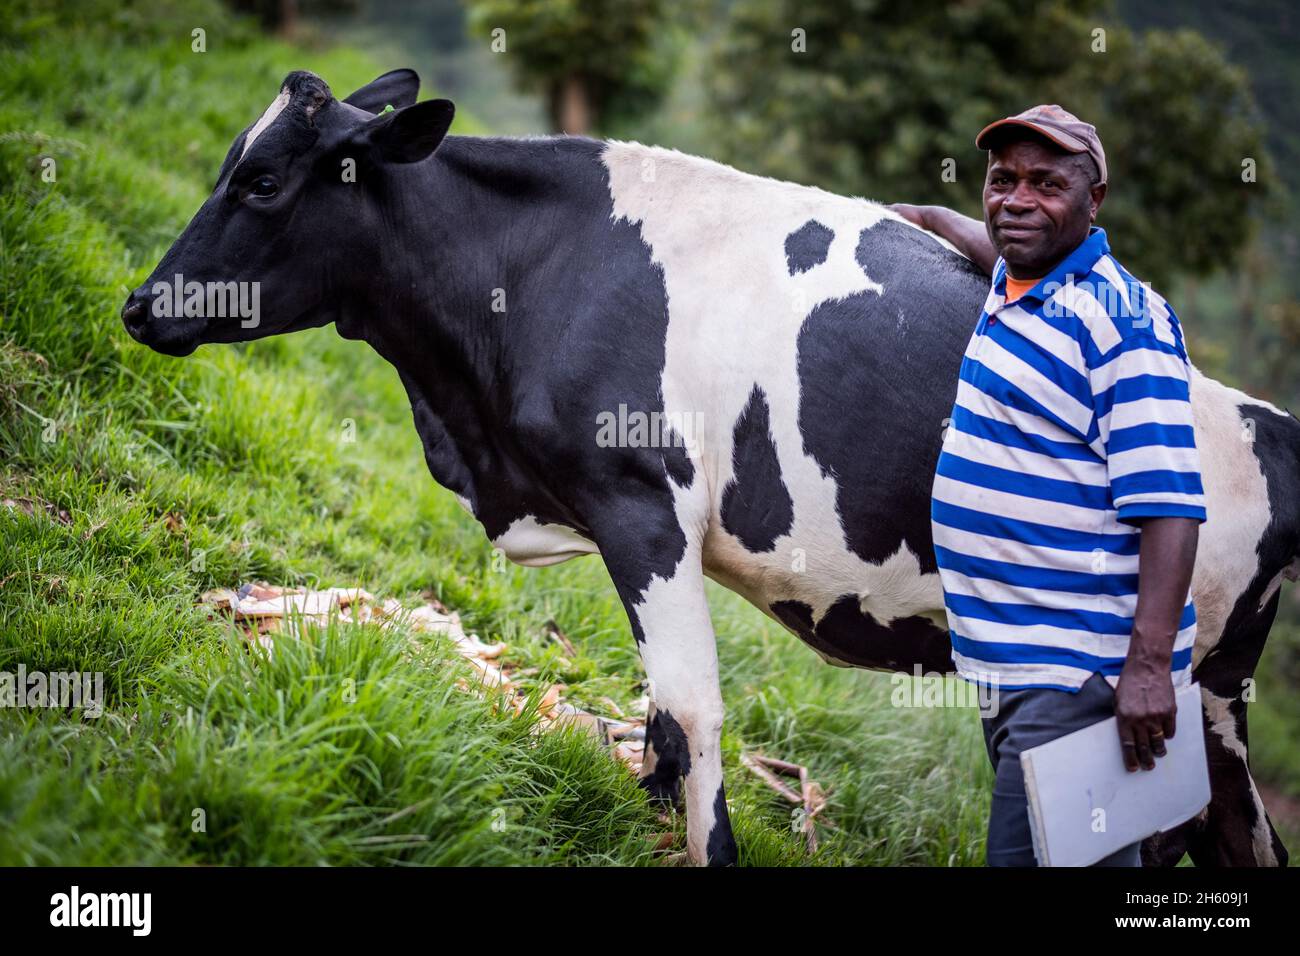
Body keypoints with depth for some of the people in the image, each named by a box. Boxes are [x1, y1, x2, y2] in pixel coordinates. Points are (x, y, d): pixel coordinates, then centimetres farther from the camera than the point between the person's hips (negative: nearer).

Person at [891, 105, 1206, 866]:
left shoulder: (1123, 319, -13)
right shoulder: (1014, 288, 12)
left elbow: (1171, 509, -19)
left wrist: (1148, 668, -25)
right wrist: (926, 217, 54)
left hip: (1081, 671, -9)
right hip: (1008, 658, 9)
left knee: (1034, 855, -13)